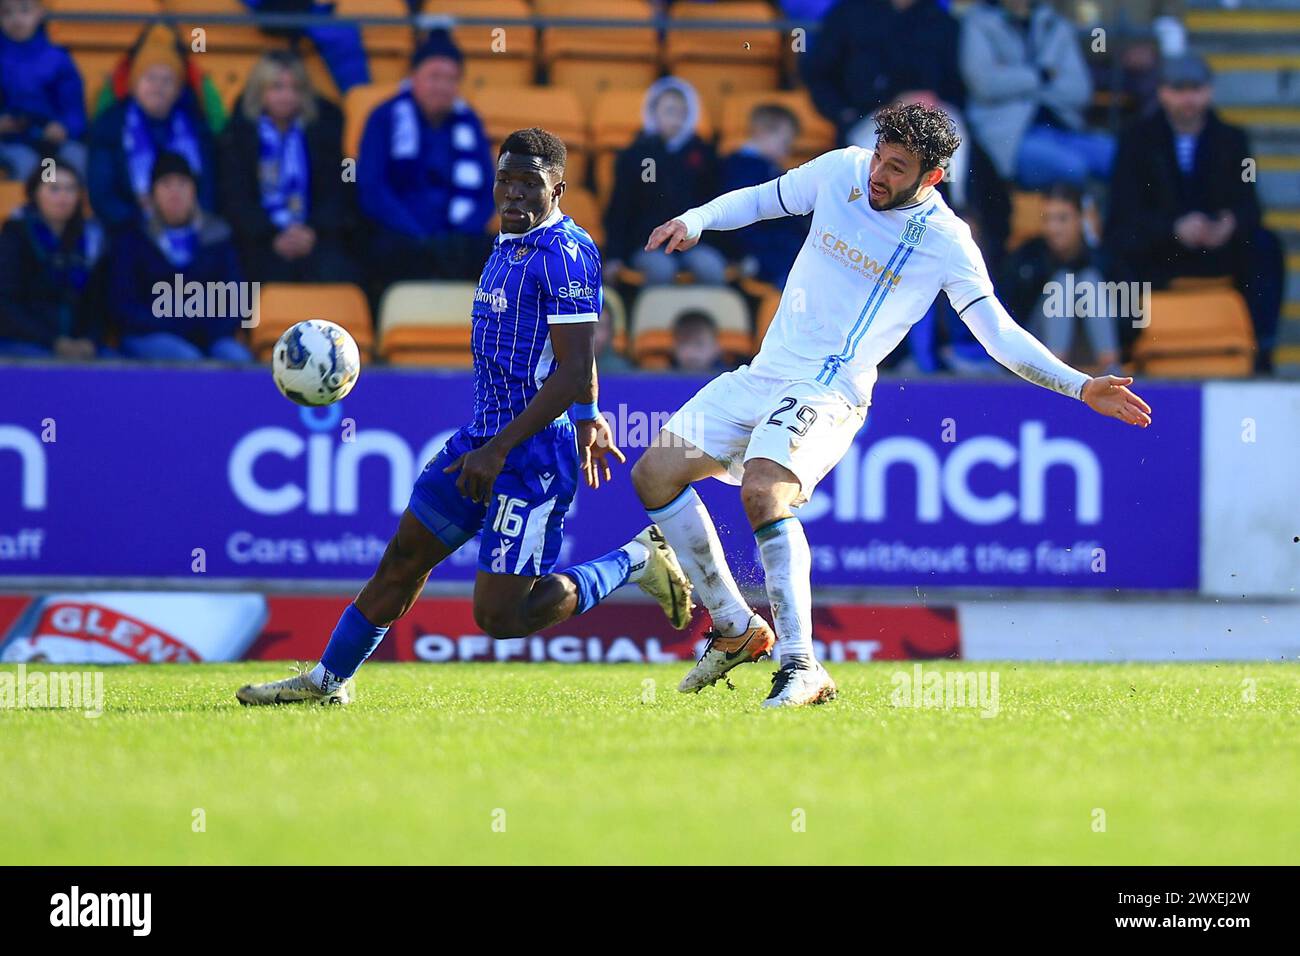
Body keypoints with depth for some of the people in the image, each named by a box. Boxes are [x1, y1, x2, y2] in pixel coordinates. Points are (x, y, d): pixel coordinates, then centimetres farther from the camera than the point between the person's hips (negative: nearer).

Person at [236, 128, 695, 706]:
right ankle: (328, 680, 23)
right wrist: (586, 420, 36)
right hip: (482, 440, 9)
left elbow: (575, 374, -21)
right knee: (404, 556, 11)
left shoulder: (564, 255, -17)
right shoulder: (508, 244, 13)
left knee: (500, 616, -7)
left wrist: (496, 450, -22)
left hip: (534, 451, -9)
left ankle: (635, 561, 9)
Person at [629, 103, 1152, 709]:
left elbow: (1001, 335, -9)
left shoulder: (945, 243, -9)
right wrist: (695, 221, 0)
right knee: (654, 472, 2)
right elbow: (761, 199, 18)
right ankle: (736, 629, 13)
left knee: (764, 491, -32)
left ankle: (801, 670, -33)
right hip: (764, 375, 7)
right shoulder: (842, 170, 3)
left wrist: (1080, 387, -19)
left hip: (827, 393, -6)